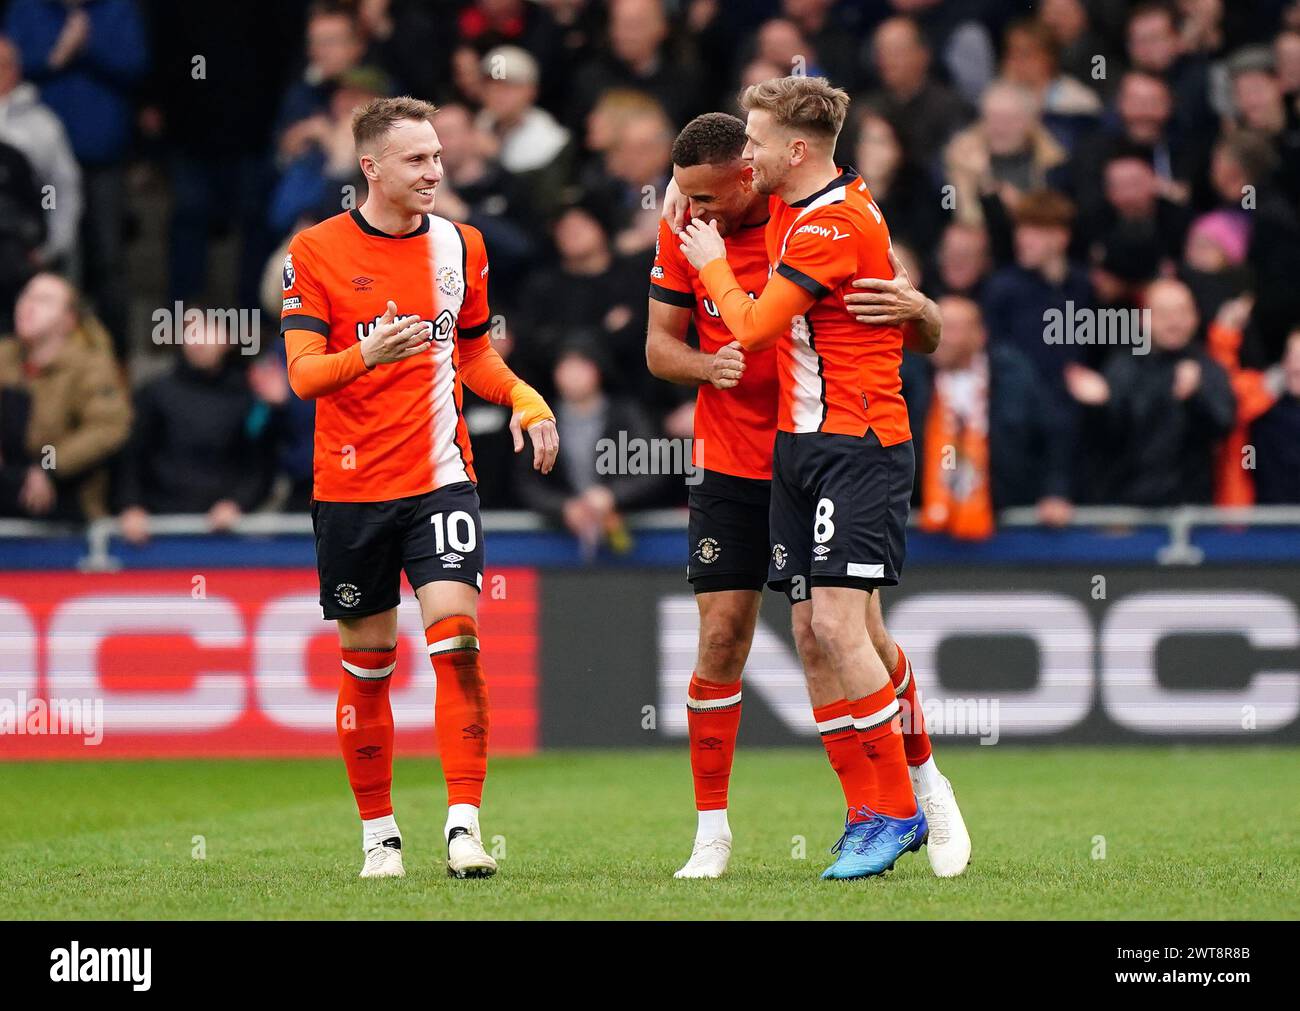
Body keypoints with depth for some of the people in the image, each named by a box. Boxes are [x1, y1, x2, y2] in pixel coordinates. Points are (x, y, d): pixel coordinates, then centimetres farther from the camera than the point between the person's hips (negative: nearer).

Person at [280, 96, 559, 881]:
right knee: (367, 666, 5)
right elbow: (303, 374, -9)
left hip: (441, 478, 1)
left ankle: (465, 825, -15)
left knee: (456, 640, -15)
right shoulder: (315, 251, -4)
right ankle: (380, 835, 17)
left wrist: (526, 400, 0)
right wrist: (367, 355, -29)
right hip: (350, 488, -1)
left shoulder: (461, 246, 7)